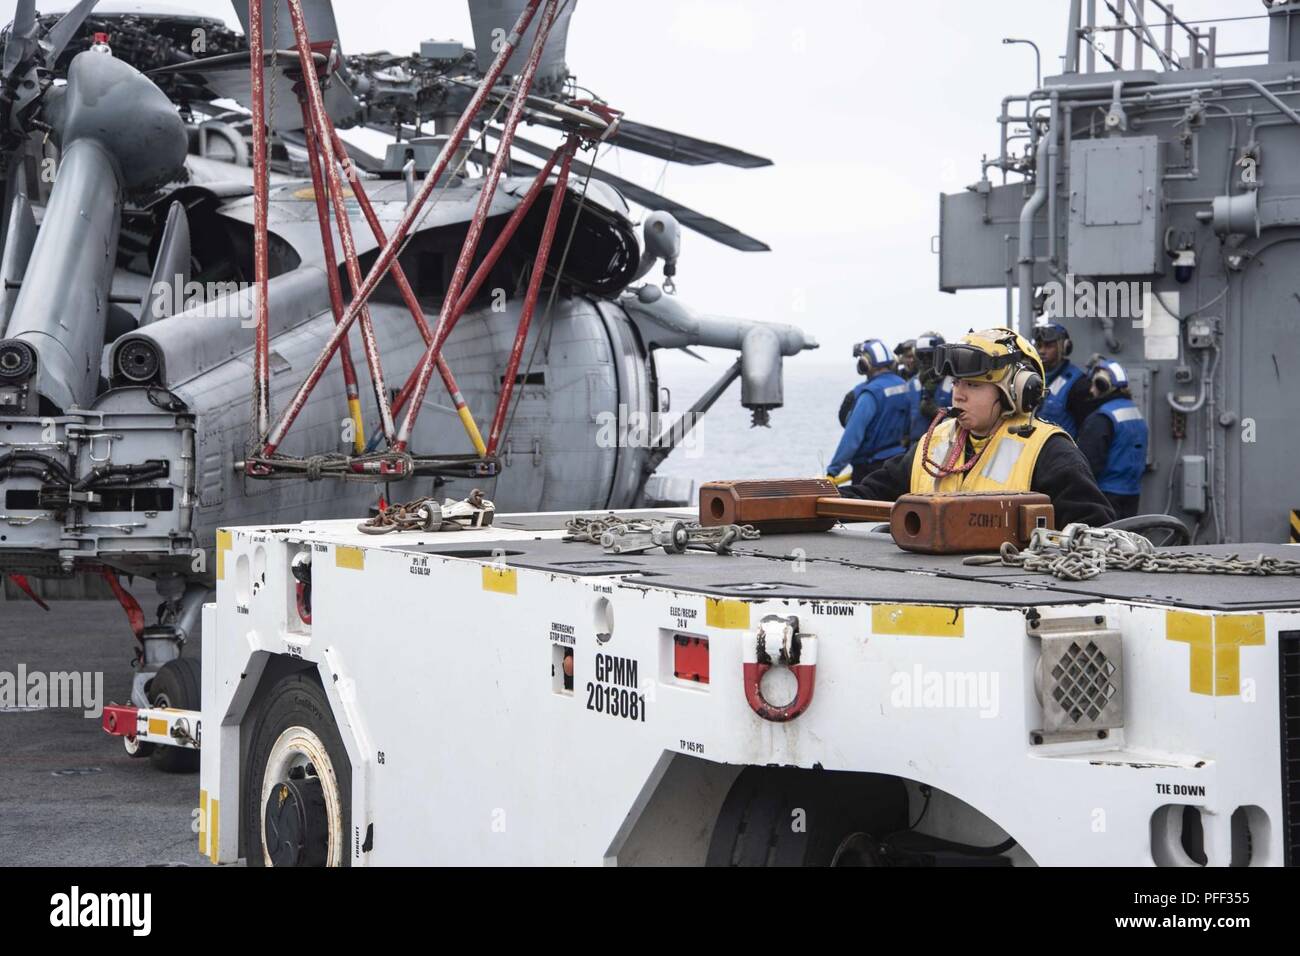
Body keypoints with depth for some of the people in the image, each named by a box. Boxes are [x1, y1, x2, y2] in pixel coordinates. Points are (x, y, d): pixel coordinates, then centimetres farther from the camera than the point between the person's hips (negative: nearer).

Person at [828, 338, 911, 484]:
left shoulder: (870, 393, -20)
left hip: (870, 467, -7)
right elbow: (906, 428, 11)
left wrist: (833, 470, -21)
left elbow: (852, 435, -23)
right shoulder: (902, 386, 2)